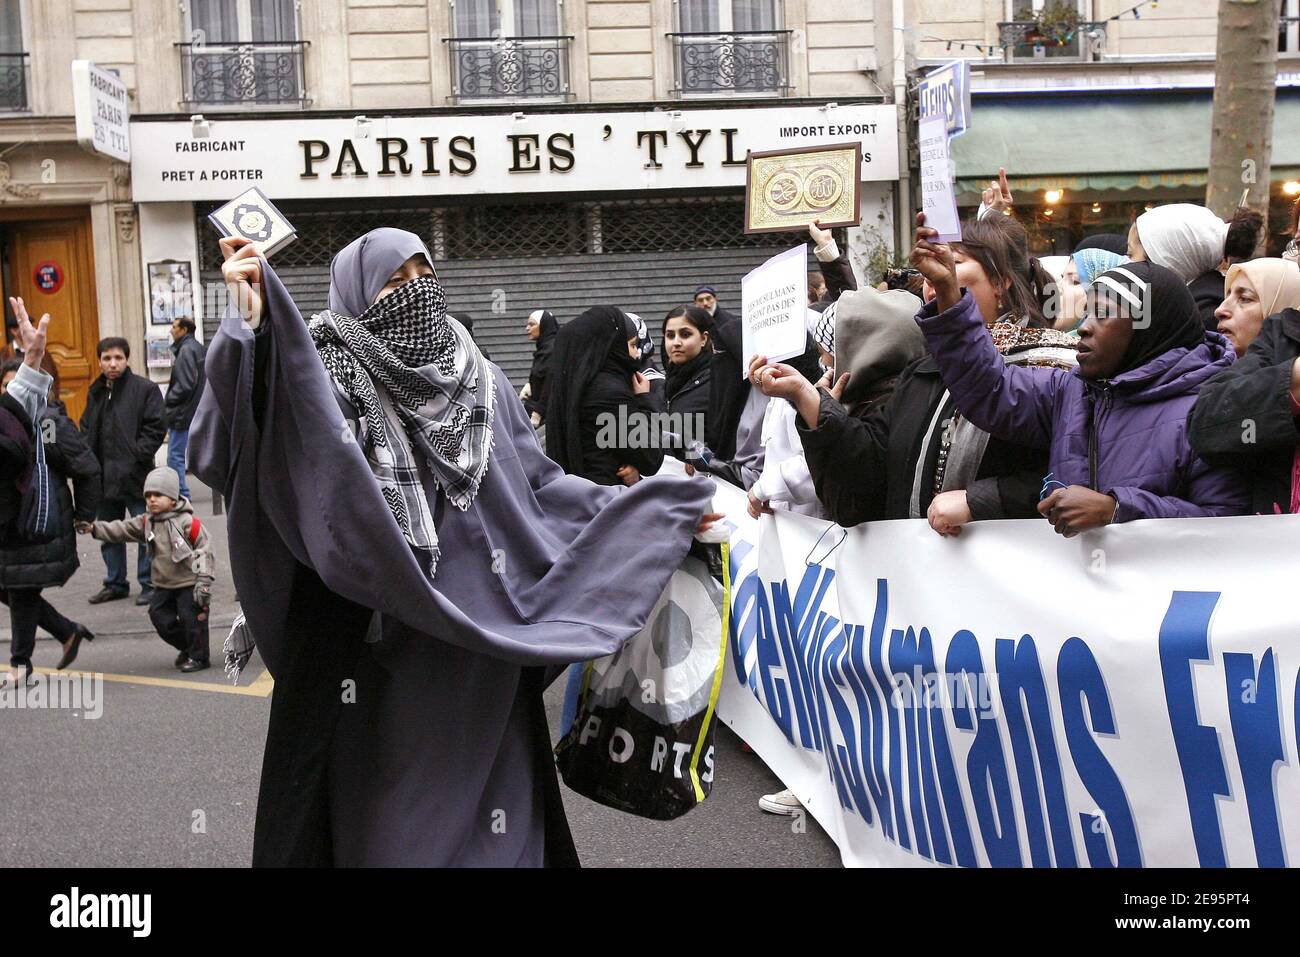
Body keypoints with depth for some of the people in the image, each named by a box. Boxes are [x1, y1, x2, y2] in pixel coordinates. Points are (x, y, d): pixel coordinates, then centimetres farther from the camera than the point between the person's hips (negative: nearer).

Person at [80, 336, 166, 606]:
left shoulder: (145, 389, -6)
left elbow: (156, 427, -10)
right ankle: (115, 583, 27)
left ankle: (149, 584, 11)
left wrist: (135, 457, -16)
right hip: (103, 477, 6)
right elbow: (86, 430, 19)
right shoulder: (95, 392, 13)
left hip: (135, 476, -6)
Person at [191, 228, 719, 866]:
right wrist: (246, 324, -34)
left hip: (478, 653, 4)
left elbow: (539, 484, 14)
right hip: (370, 649, -4)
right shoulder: (317, 377, -5)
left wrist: (656, 506, 12)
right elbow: (225, 452, -21)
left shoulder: (477, 379, 10)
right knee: (382, 817, 5)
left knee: (479, 799, 13)